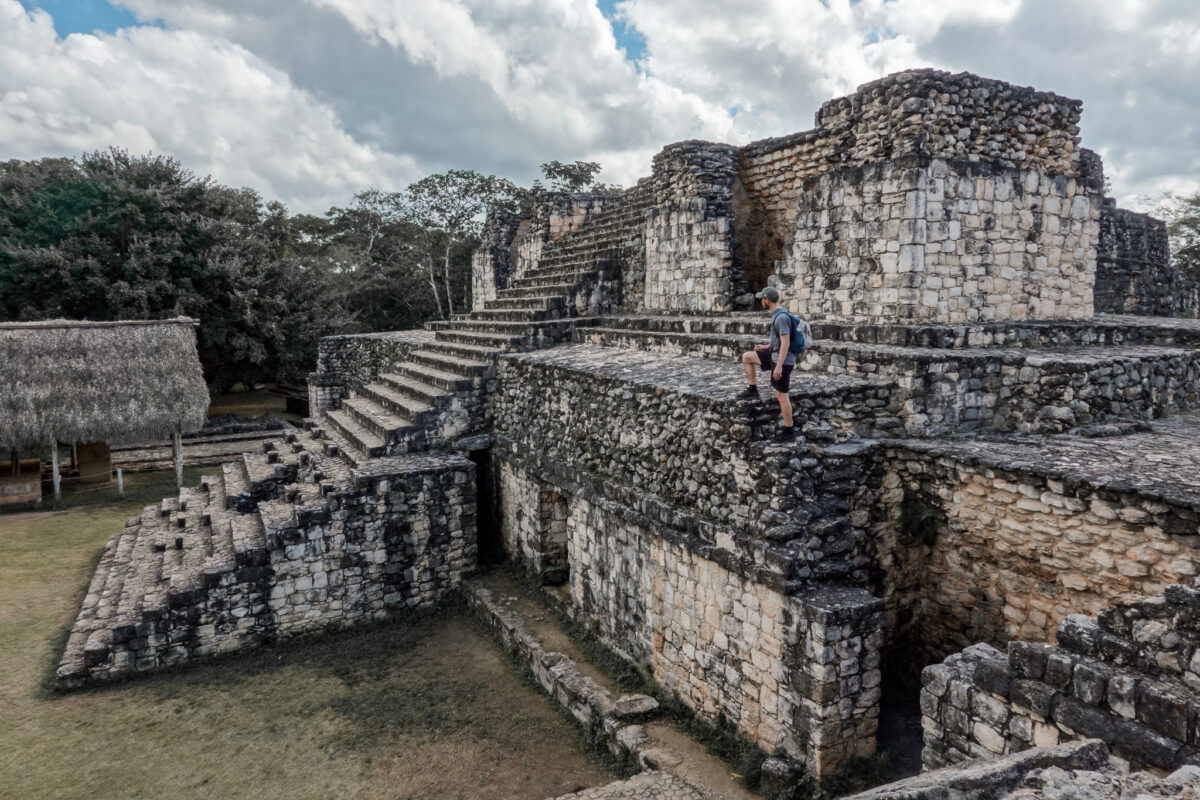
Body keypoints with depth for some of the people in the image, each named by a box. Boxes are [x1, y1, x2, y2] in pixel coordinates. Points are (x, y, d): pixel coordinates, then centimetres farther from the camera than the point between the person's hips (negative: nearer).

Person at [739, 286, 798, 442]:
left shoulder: (781, 317, -23)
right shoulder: (777, 314, 8)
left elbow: (786, 343, -27)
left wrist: (778, 366, -28)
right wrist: (767, 346, 21)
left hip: (782, 360, -10)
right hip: (774, 355, 10)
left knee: (781, 395, -3)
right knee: (746, 356, 12)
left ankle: (789, 432, 6)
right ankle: (753, 389, 19)